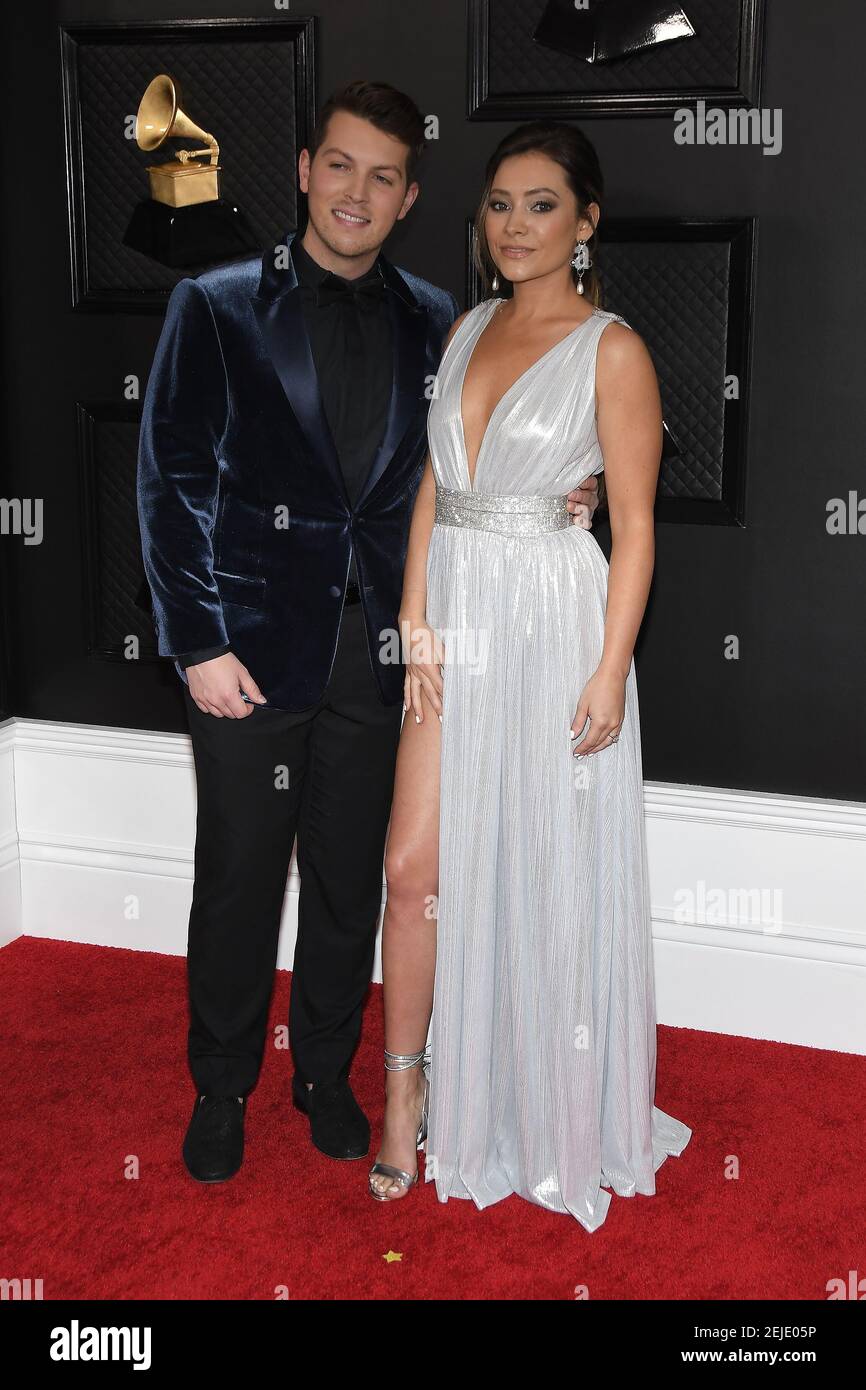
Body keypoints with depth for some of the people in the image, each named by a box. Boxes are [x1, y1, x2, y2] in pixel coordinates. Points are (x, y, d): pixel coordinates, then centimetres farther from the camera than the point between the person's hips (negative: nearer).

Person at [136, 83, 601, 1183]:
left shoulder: (432, 322, 8)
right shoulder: (217, 306, -1)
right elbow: (170, 483, -4)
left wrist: (548, 508, -5)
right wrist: (198, 643, -10)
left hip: (373, 658, 3)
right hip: (251, 647, -3)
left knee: (350, 883, 13)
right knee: (237, 883, 8)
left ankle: (325, 1075, 33)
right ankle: (221, 1089, 27)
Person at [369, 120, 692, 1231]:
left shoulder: (611, 349, -7)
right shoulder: (470, 328, 10)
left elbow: (634, 524, -9)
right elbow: (434, 487, 10)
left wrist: (611, 670, -13)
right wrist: (416, 624, 1)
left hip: (555, 626, -5)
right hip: (456, 623, 5)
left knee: (550, 870, 7)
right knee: (415, 867, 2)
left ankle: (563, 1112, 28)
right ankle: (407, 1092, 19)